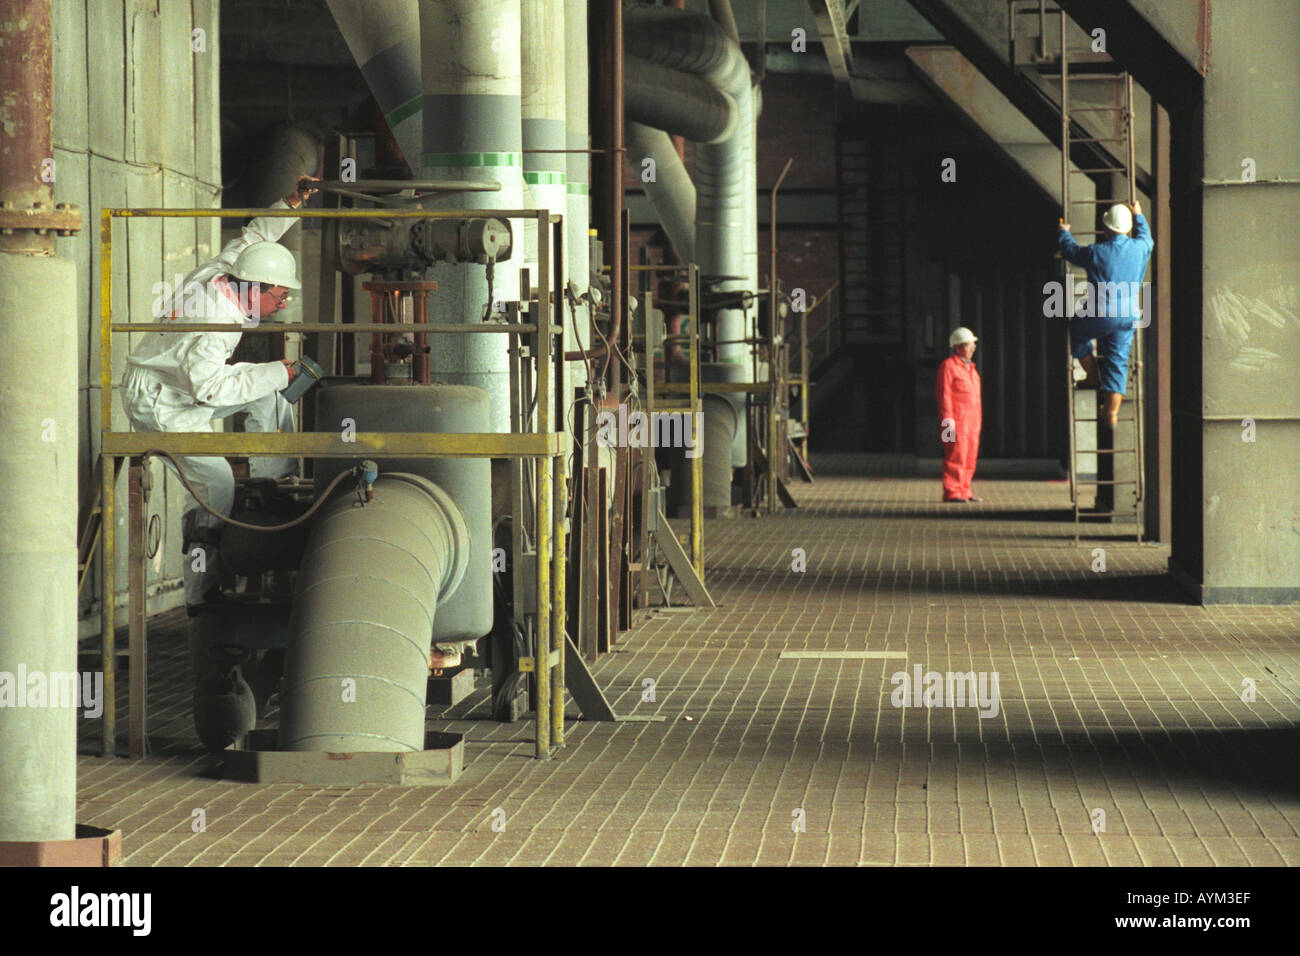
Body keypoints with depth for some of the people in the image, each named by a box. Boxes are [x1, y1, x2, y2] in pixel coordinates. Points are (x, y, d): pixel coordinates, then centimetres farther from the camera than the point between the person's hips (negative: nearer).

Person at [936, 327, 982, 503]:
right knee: (956, 457, -11)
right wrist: (948, 420, -18)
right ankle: (951, 493, -10)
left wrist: (978, 420, 20)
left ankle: (964, 491, 12)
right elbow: (944, 394, -12)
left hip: (972, 421, 9)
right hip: (957, 420, -9)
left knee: (970, 457, 7)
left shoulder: (970, 367, 20)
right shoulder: (948, 366, -6)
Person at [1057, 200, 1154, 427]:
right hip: (1128, 317, 4)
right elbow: (1145, 236, 24)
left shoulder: (1095, 253, -13)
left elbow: (1071, 251, 7)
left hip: (1100, 317, -4)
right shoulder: (1139, 248, -3)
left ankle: (1093, 377, 25)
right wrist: (1138, 216, 42)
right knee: (1118, 361, 10)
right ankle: (1111, 413, 7)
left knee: (1077, 331, 27)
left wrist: (1063, 233, 27)